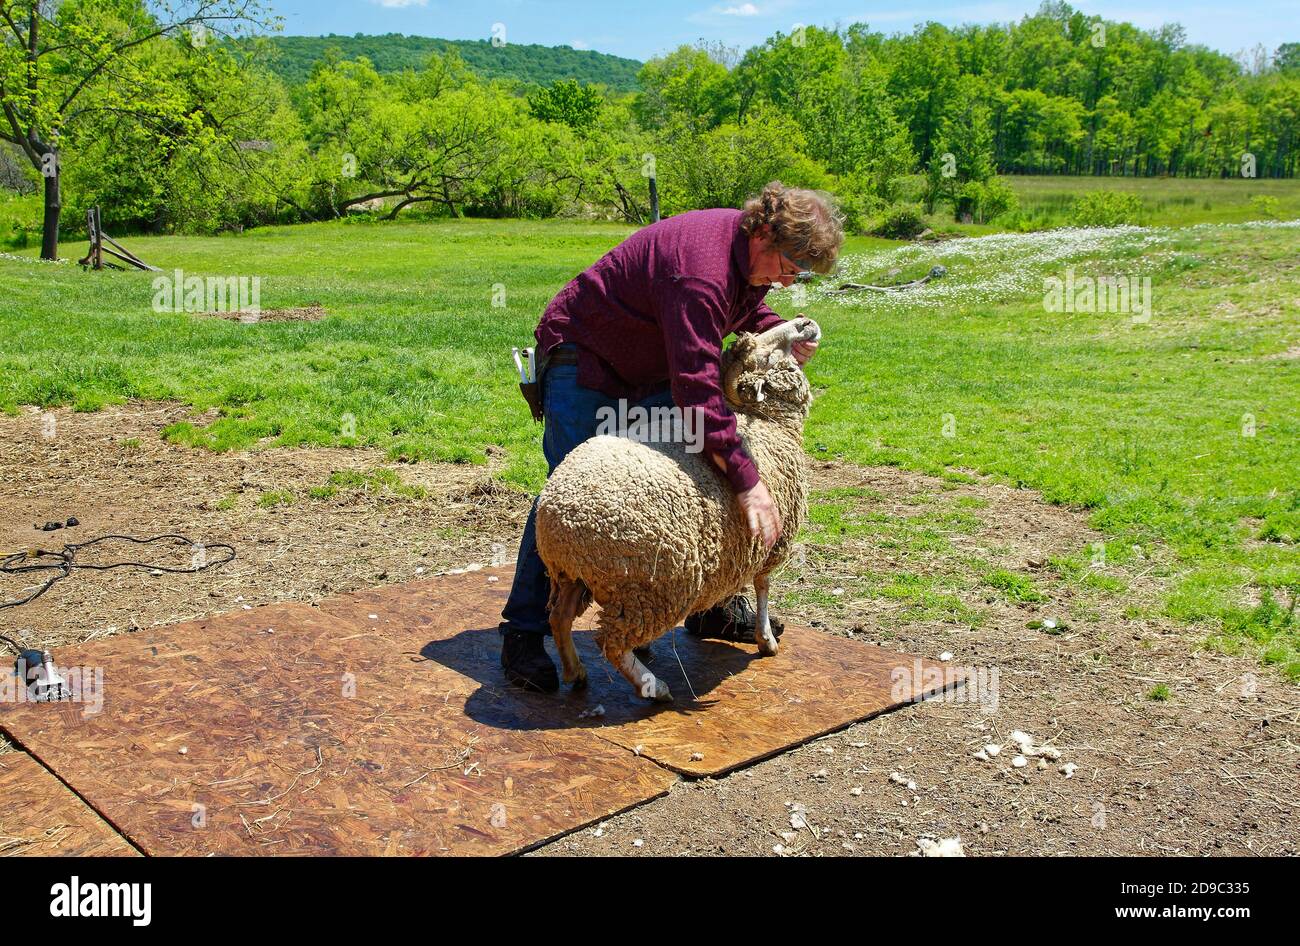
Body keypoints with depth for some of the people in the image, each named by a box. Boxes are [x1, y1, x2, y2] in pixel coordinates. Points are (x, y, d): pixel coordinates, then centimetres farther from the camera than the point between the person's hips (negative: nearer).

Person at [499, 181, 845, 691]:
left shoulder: (750, 253, -5)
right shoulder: (700, 269, -36)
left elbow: (739, 303, 19)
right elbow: (697, 387, -42)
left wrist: (778, 331, -4)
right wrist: (747, 481, -43)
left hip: (651, 366, 10)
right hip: (583, 356, -9)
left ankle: (711, 604, 20)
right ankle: (522, 633, -11)